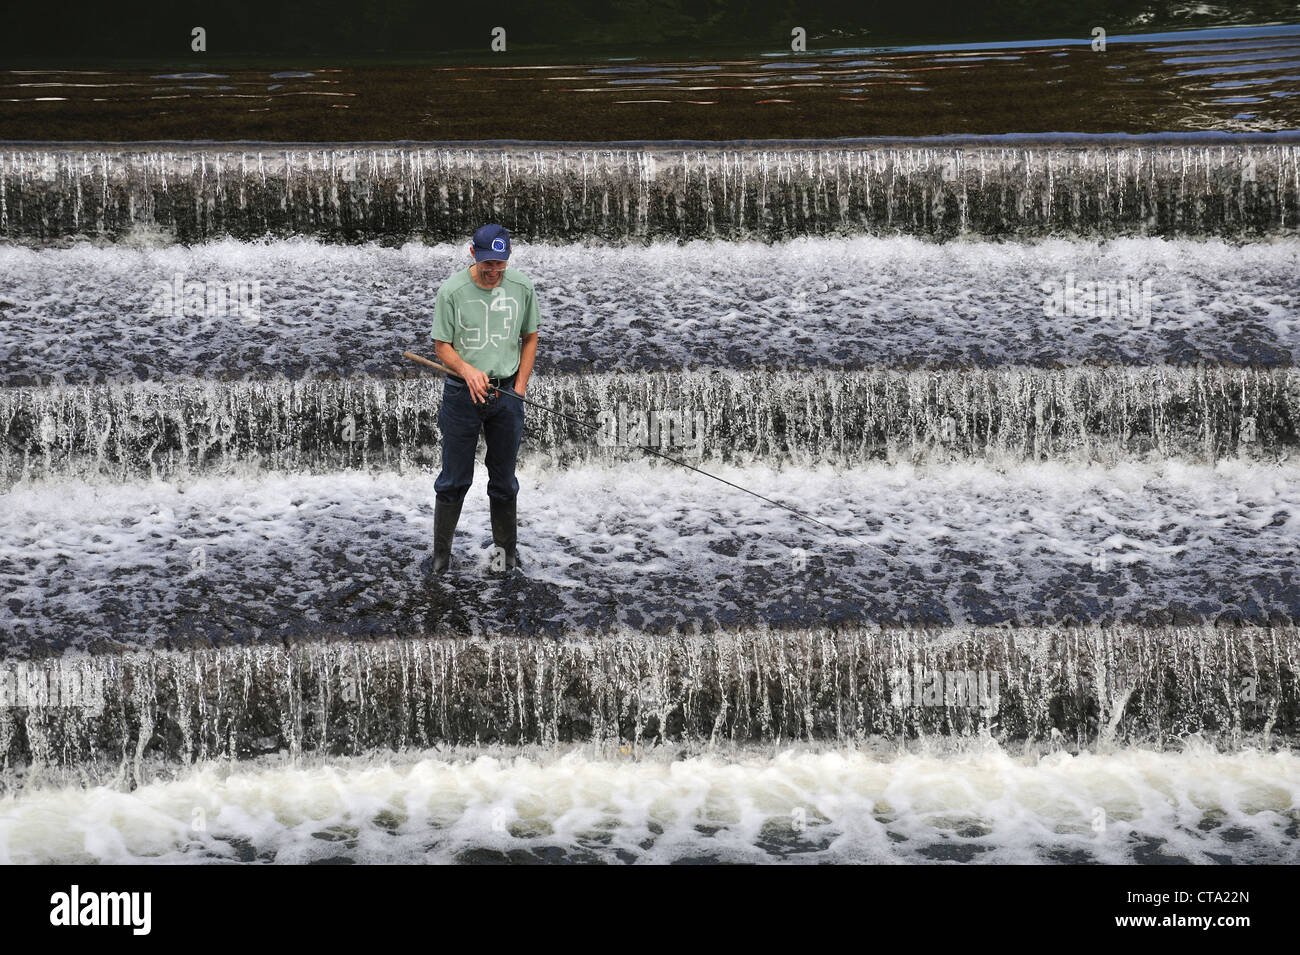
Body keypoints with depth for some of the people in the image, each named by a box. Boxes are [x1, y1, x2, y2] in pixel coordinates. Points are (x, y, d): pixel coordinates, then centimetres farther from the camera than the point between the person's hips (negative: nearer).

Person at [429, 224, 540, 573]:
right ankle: (441, 555, 10)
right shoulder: (451, 291, -10)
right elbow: (442, 345, -3)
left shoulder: (522, 287, -2)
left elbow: (529, 338, 11)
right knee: (454, 480, 2)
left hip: (506, 393, 2)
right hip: (462, 395, -2)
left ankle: (506, 549, 22)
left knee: (504, 480, 10)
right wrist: (467, 370, -22)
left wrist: (519, 388, 3)